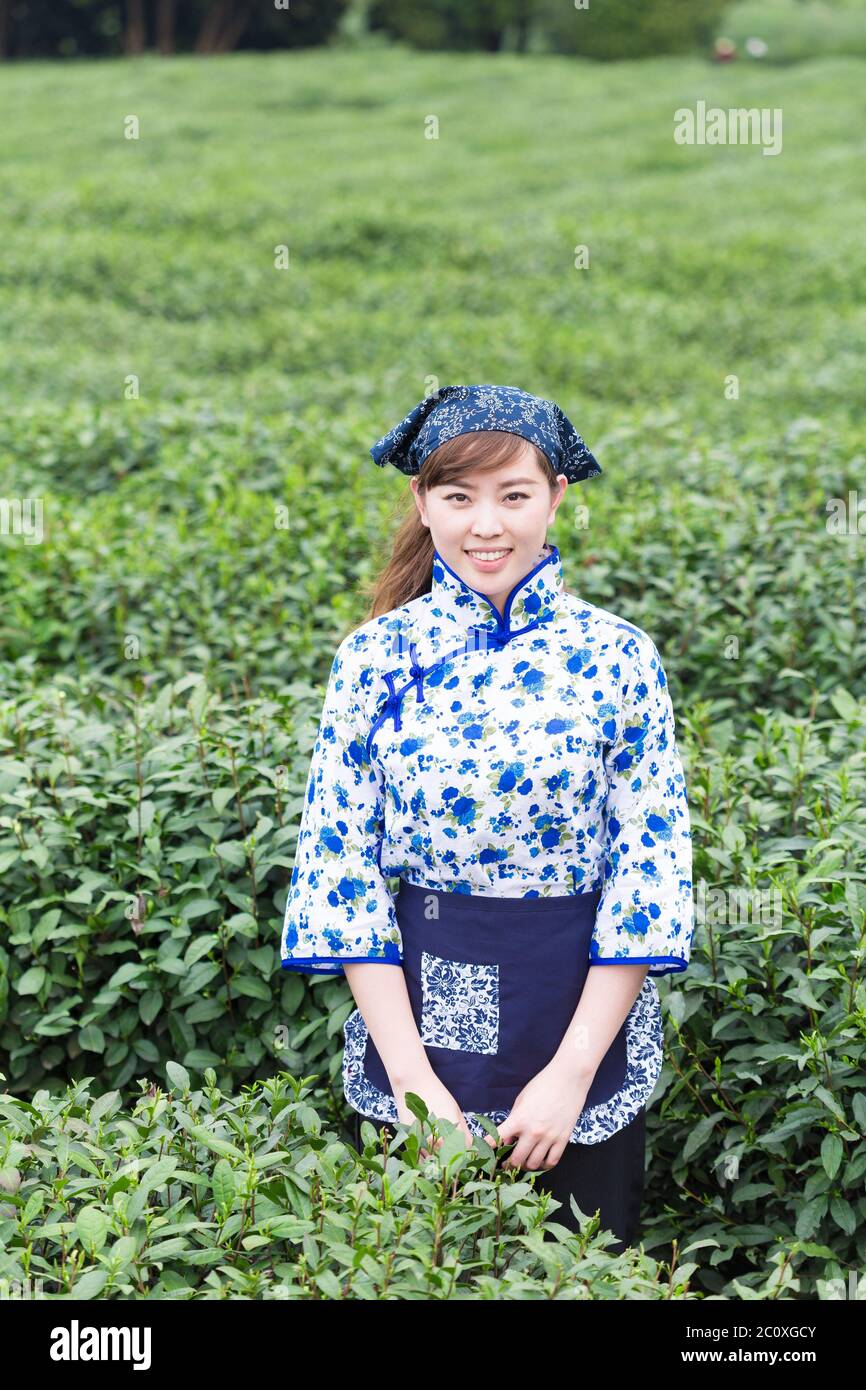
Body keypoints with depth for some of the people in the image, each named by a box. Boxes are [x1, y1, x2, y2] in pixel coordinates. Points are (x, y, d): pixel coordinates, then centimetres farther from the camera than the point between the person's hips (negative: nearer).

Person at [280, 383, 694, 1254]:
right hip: (417, 1009, 0)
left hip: (583, 1017, 0)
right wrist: (410, 1071, -11)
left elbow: (650, 865, -6)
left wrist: (571, 1072, -11)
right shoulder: (376, 655, -2)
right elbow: (341, 862, -4)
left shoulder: (616, 657, -4)